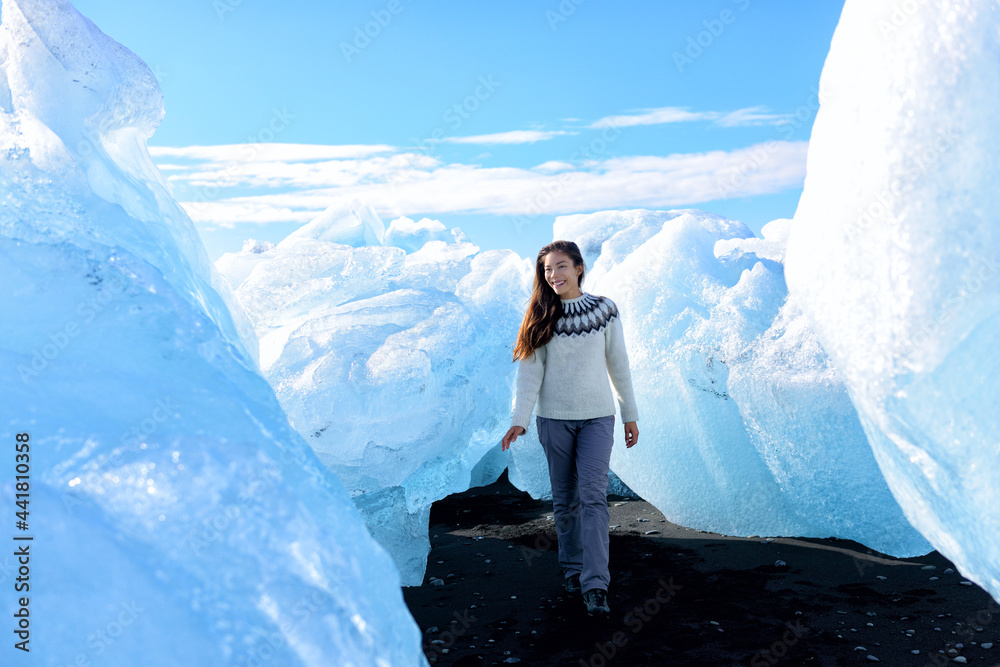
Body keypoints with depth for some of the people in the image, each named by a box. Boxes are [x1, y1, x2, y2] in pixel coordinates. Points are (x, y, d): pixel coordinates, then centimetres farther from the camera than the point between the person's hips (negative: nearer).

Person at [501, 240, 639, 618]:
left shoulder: (604, 310, 0)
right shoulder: (541, 317, 0)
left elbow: (618, 364, 6)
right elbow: (529, 370, -4)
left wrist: (630, 415, 9)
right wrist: (519, 420, -13)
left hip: (597, 417, -1)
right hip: (554, 419, 1)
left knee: (593, 495, -11)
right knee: (565, 499, 9)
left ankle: (596, 586, -11)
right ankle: (571, 568, 27)